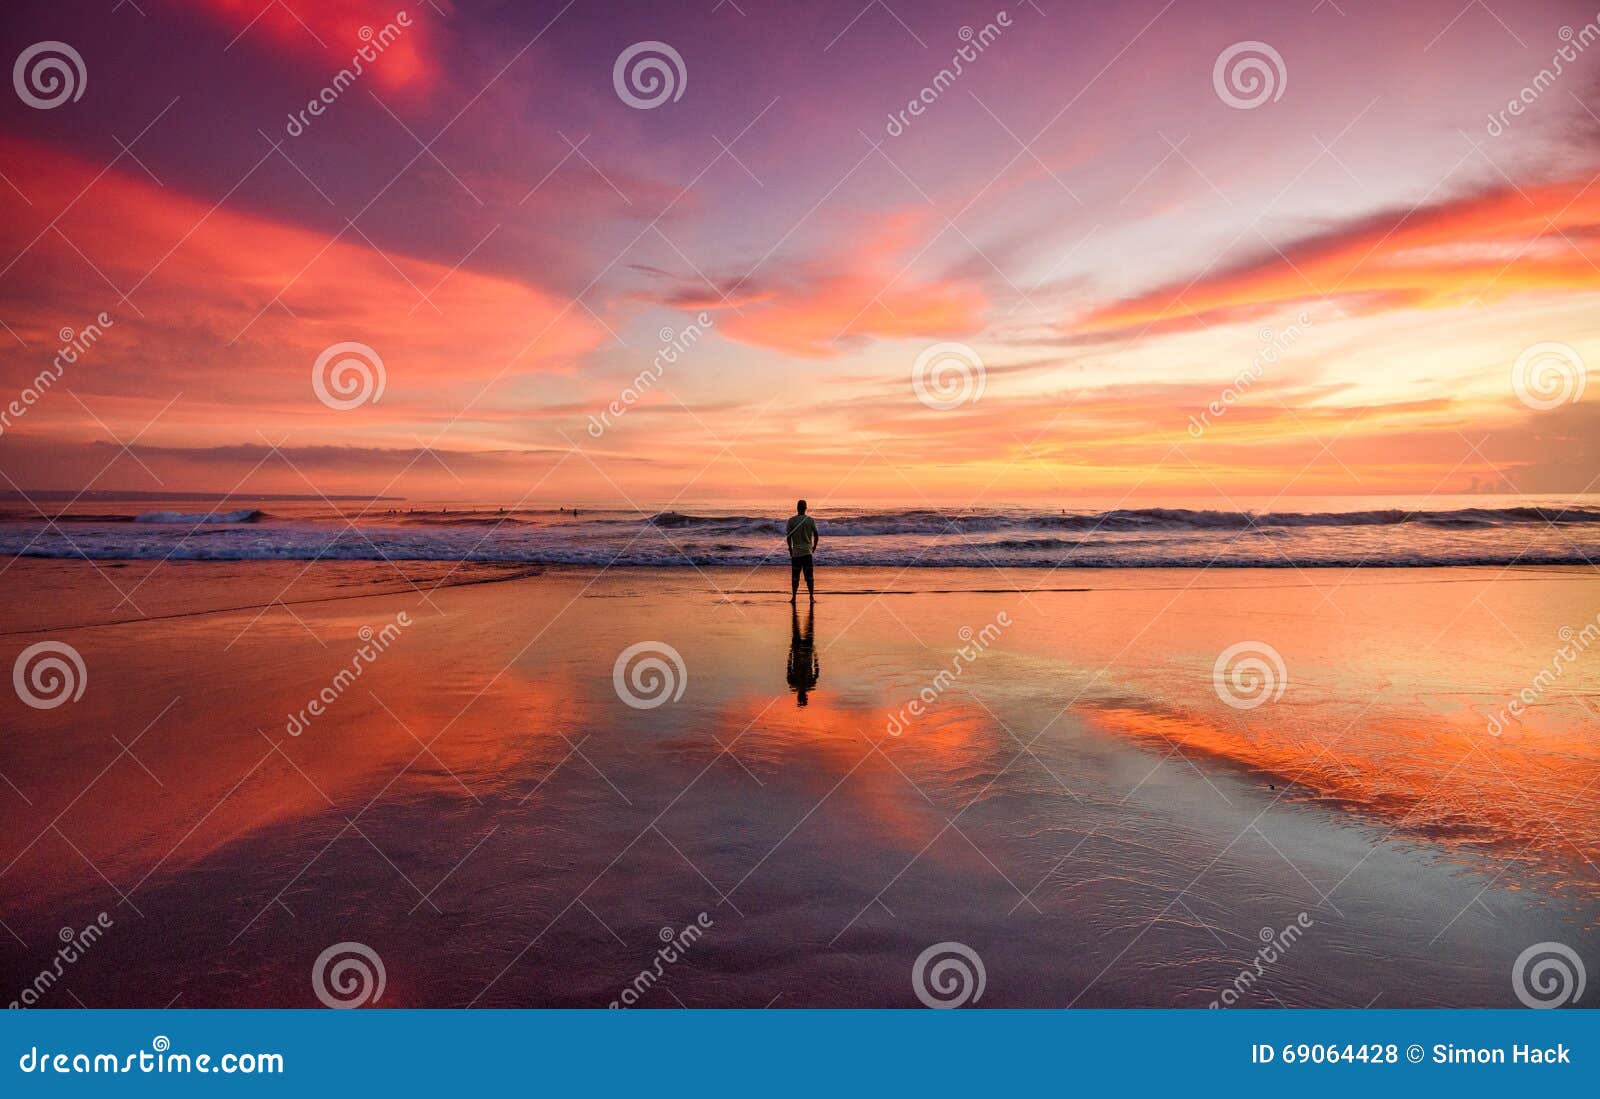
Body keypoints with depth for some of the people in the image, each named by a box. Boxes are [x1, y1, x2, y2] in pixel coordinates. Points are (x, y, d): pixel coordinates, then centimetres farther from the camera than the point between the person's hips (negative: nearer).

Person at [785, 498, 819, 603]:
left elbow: (788, 536, -2)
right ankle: (812, 597, 3)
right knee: (809, 576, 4)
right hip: (807, 551, 0)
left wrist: (790, 548, 10)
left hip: (795, 552, 0)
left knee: (795, 576, 6)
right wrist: (814, 547, 14)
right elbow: (816, 535, 0)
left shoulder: (791, 520, -3)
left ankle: (793, 597, 7)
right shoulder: (811, 520, -1)